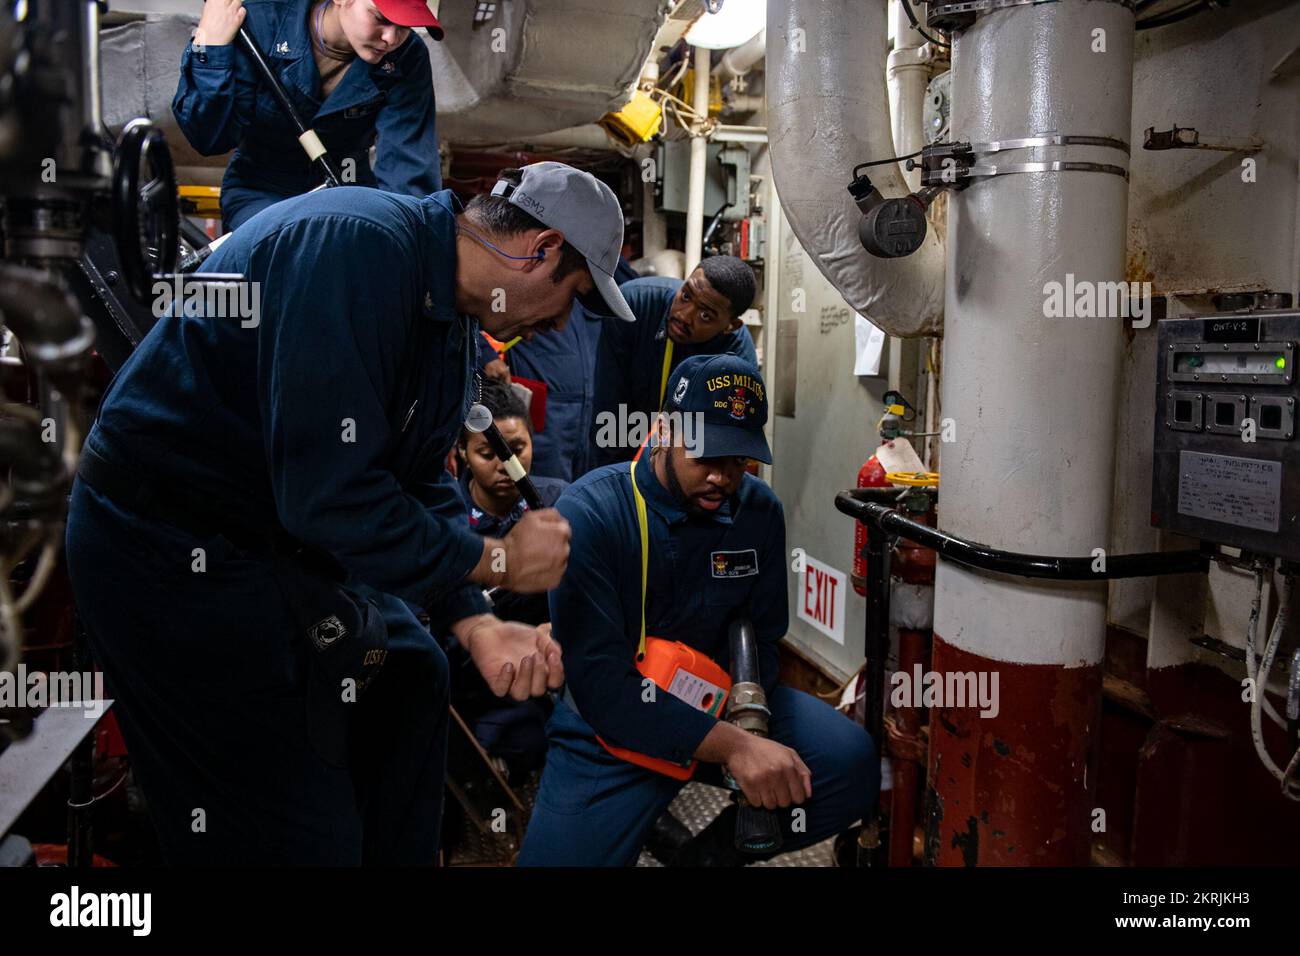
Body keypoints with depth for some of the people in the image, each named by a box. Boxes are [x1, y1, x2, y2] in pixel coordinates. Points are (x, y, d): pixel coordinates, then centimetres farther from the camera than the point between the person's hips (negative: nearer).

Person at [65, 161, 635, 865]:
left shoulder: (455, 318, 4)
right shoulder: (356, 245, -26)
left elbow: (422, 483, 6)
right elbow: (332, 496, -31)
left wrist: (478, 627, -5)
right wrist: (499, 560, -19)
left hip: (275, 534, 10)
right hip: (169, 546, -9)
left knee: (408, 679, 19)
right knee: (298, 829, -5)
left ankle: (392, 857, 37)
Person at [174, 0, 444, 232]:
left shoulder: (407, 58, -14)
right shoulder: (260, 22, -18)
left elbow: (408, 167, -22)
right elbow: (209, 139, -16)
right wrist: (210, 44, -27)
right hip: (260, 193, -2)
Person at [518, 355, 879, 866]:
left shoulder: (759, 511, -5)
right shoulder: (588, 513, -20)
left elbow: (759, 638, 1)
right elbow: (600, 684, -24)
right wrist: (732, 745, -32)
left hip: (722, 705, 4)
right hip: (610, 727, -3)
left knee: (851, 765, -16)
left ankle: (709, 853, 6)